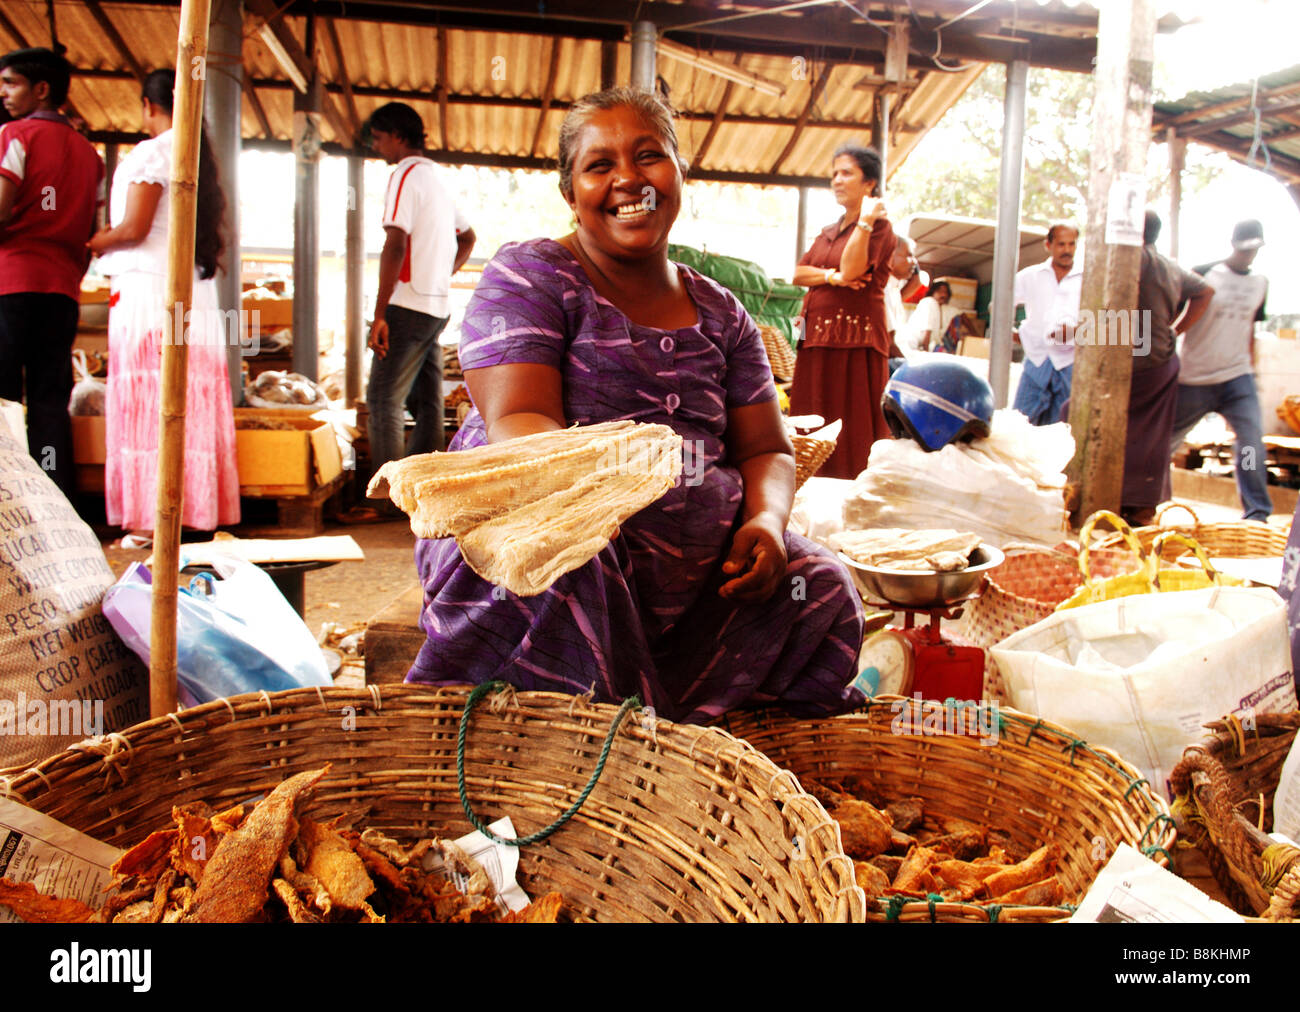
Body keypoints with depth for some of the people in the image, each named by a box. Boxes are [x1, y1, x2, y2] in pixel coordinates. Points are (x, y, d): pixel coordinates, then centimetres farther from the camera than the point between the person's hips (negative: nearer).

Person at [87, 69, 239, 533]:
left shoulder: (151, 153, -7)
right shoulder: (202, 157, 15)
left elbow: (133, 229, -13)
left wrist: (93, 244, 6)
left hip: (148, 290, -7)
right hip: (198, 298, 7)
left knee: (146, 406, -6)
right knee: (193, 406, 7)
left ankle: (150, 522, -5)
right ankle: (198, 512, 9)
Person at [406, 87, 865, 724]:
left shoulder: (721, 315, 14)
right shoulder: (530, 274, 0)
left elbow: (766, 451, 14)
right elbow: (516, 420, -14)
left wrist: (766, 521, -11)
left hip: (692, 566, 5)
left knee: (822, 593, -13)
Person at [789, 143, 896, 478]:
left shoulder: (878, 227, -2)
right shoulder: (829, 232, 22)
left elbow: (851, 270, -18)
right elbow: (798, 274, 10)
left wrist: (865, 220, -16)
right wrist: (831, 277, -7)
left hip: (855, 339, -8)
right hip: (817, 337, 8)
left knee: (853, 432, -8)